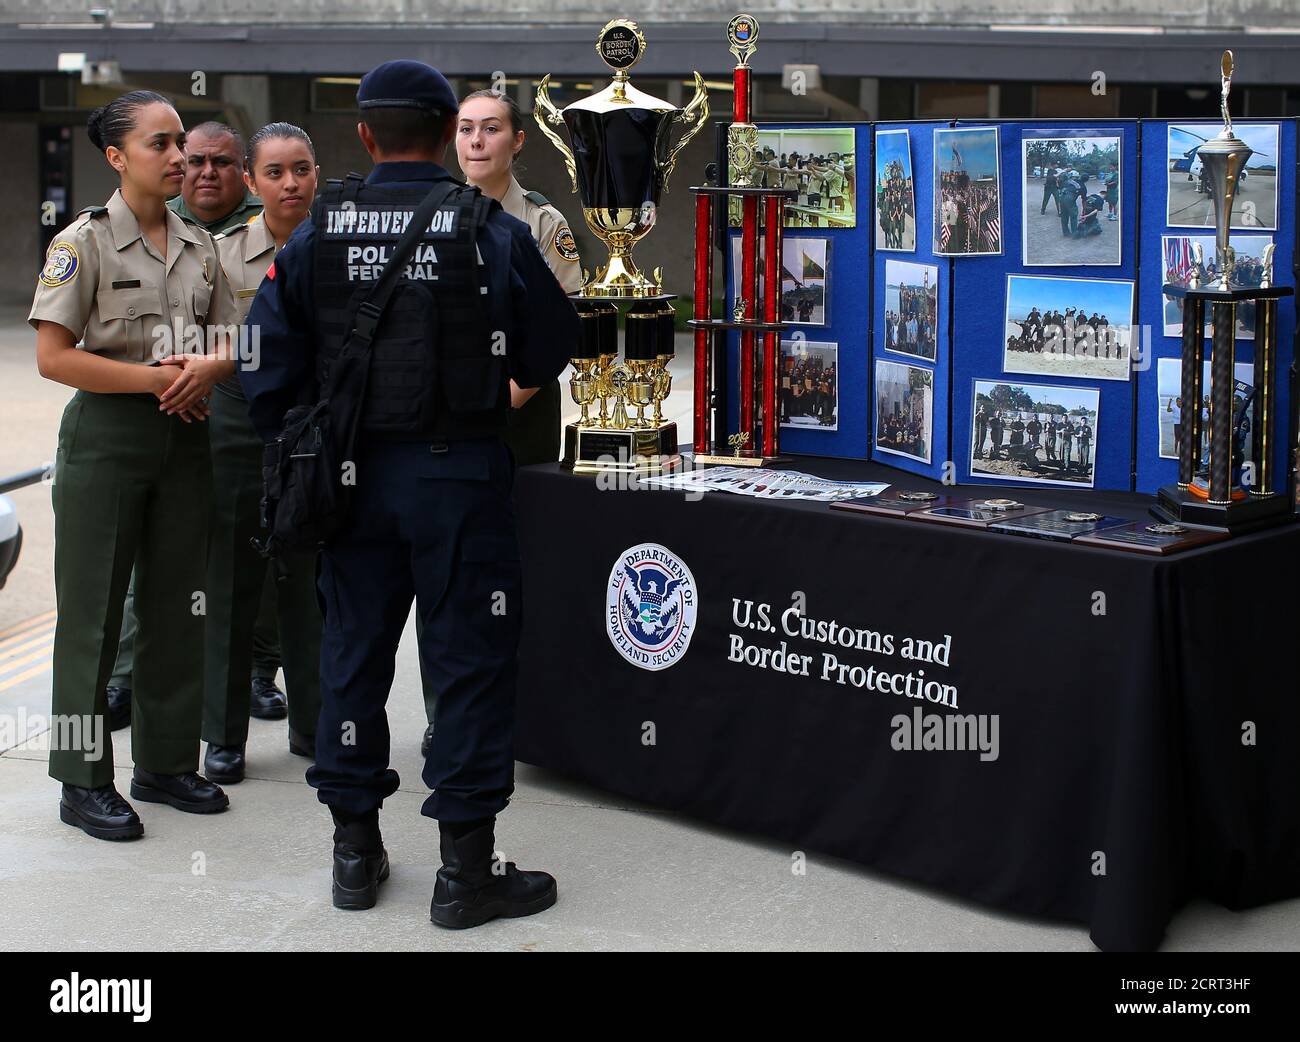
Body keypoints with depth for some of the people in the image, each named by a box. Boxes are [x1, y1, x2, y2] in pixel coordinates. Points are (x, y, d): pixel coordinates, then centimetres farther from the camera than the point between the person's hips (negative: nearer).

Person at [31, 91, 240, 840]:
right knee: (94, 611, 0)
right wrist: (155, 378, -18)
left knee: (179, 607, 10)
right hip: (106, 439, -5)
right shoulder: (84, 243, -7)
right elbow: (54, 357, -13)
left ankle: (168, 763, 23)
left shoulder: (199, 246, 10)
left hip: (186, 437, 6)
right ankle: (84, 783, 8)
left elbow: (232, 341, 14)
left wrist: (209, 368, -10)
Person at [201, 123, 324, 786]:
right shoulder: (223, 252, 2)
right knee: (233, 581, 4)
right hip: (242, 420, 0)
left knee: (311, 580, 6)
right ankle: (224, 735, 15)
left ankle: (312, 725, 21)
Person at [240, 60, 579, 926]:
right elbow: (550, 351, 1)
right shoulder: (491, 233, -7)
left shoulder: (313, 237, 0)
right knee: (471, 659, 4)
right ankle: (467, 869, 7)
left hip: (351, 469, 3)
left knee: (354, 651, 14)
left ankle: (356, 852, 23)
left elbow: (268, 370, 0)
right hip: (459, 470, -3)